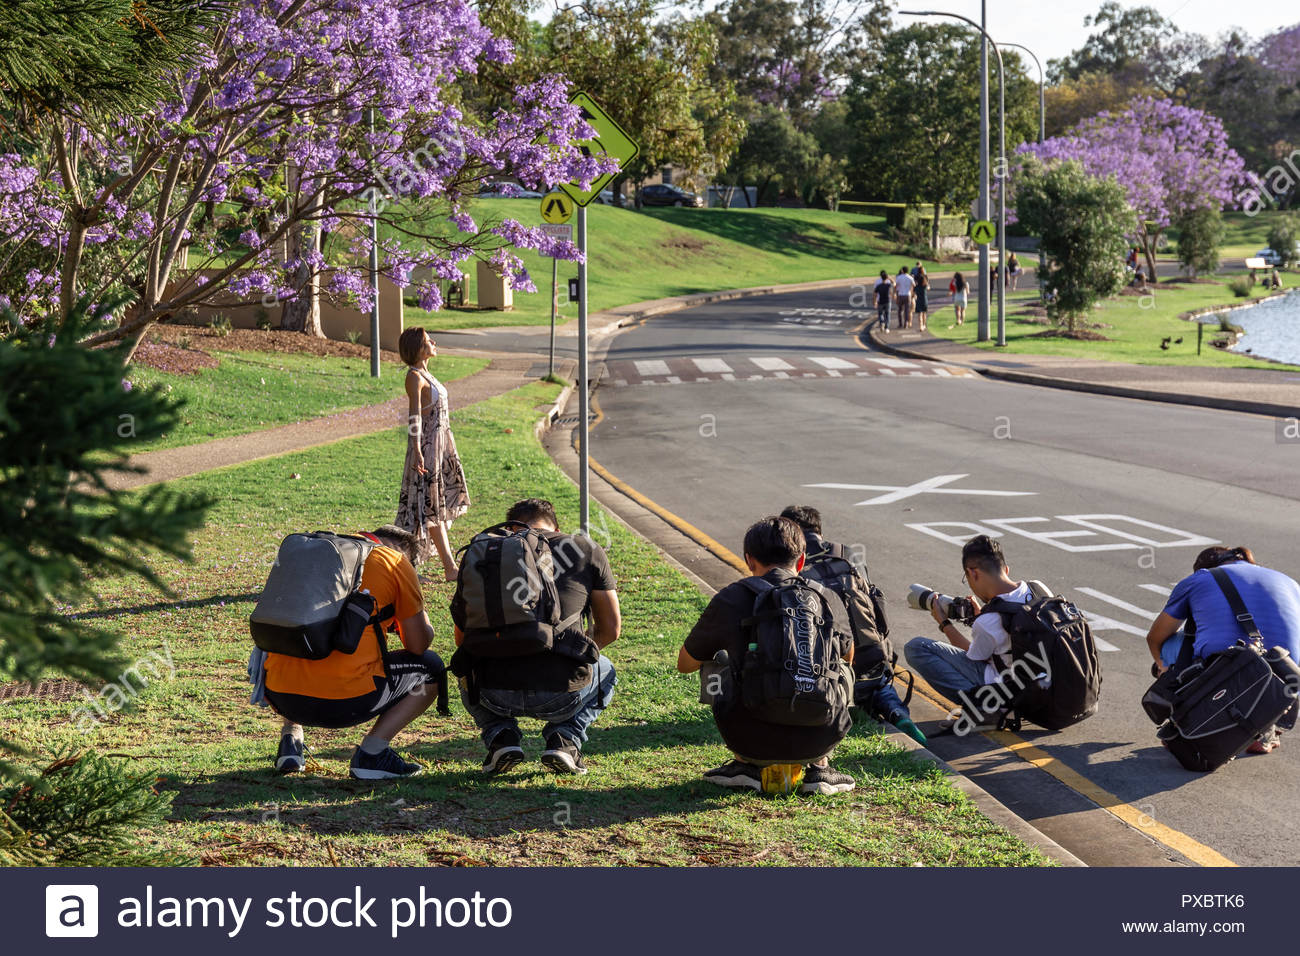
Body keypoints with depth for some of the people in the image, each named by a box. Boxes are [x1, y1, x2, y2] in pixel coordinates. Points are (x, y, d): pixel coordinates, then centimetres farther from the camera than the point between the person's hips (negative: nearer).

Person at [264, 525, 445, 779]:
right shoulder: (396, 563, 5)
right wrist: (420, 618, 29)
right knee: (431, 667, 19)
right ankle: (371, 752, 5)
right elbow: (417, 645, 6)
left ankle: (290, 737, 19)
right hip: (348, 702, -6)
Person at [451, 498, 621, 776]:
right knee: (606, 673, 36)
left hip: (495, 696, 1)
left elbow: (462, 638, 24)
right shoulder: (586, 549, 14)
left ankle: (500, 736, 11)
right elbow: (611, 629, 21)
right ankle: (564, 739, 9)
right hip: (561, 694, -1)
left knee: (469, 675, 39)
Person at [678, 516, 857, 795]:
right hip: (818, 739, 1)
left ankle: (746, 764, 21)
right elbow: (848, 656, 31)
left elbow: (685, 664, 18)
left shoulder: (730, 600, 2)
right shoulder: (829, 600, 8)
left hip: (753, 740, -1)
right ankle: (819, 767, 21)